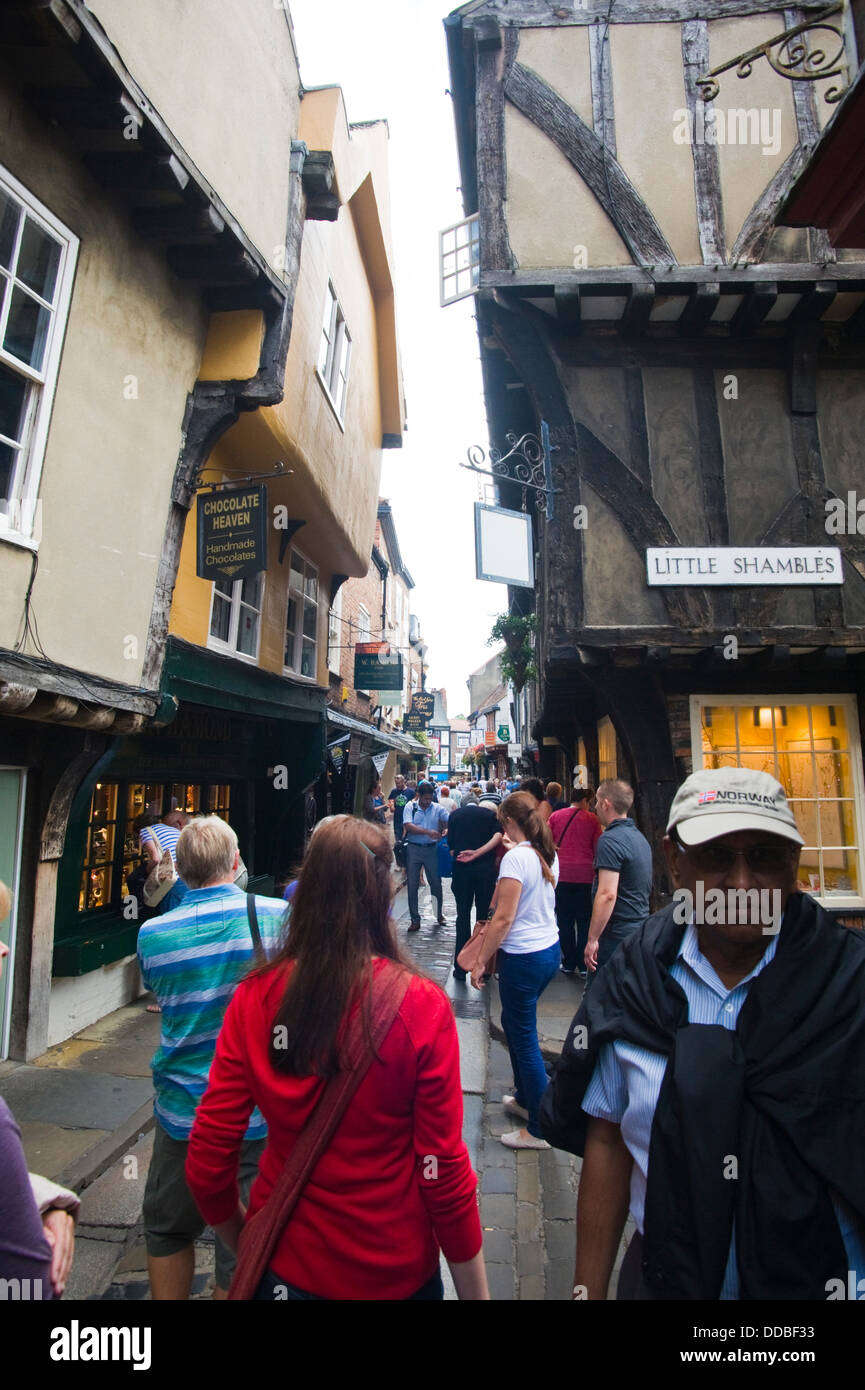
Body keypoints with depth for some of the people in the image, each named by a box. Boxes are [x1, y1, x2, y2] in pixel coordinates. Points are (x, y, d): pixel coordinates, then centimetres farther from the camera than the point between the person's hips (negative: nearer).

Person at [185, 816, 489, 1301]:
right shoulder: (422, 1006, -22)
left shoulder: (256, 997, -15)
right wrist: (477, 1292, -2)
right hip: (393, 1273, -1)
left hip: (282, 1265, 2)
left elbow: (207, 1162, -9)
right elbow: (444, 1173, -17)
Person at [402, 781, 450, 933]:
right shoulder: (410, 807, -3)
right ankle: (415, 919, 15)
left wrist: (447, 829, -24)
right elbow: (408, 826, -15)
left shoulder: (438, 808, 2)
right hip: (413, 848, -1)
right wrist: (428, 832, -24)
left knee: (436, 883, 7)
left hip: (431, 849, 1)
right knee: (412, 885, 4)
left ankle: (440, 914, 27)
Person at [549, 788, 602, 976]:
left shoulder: (555, 816, 3)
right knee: (584, 921, 7)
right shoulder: (592, 819, 0)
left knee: (565, 920, 9)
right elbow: (598, 848, 4)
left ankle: (568, 964, 14)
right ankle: (584, 965, 8)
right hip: (585, 875, -1)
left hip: (561, 874, 1)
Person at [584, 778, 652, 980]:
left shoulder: (610, 839, -18)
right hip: (640, 932, 9)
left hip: (616, 936, -9)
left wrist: (592, 939, -20)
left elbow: (607, 894, -25)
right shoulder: (640, 837, 13)